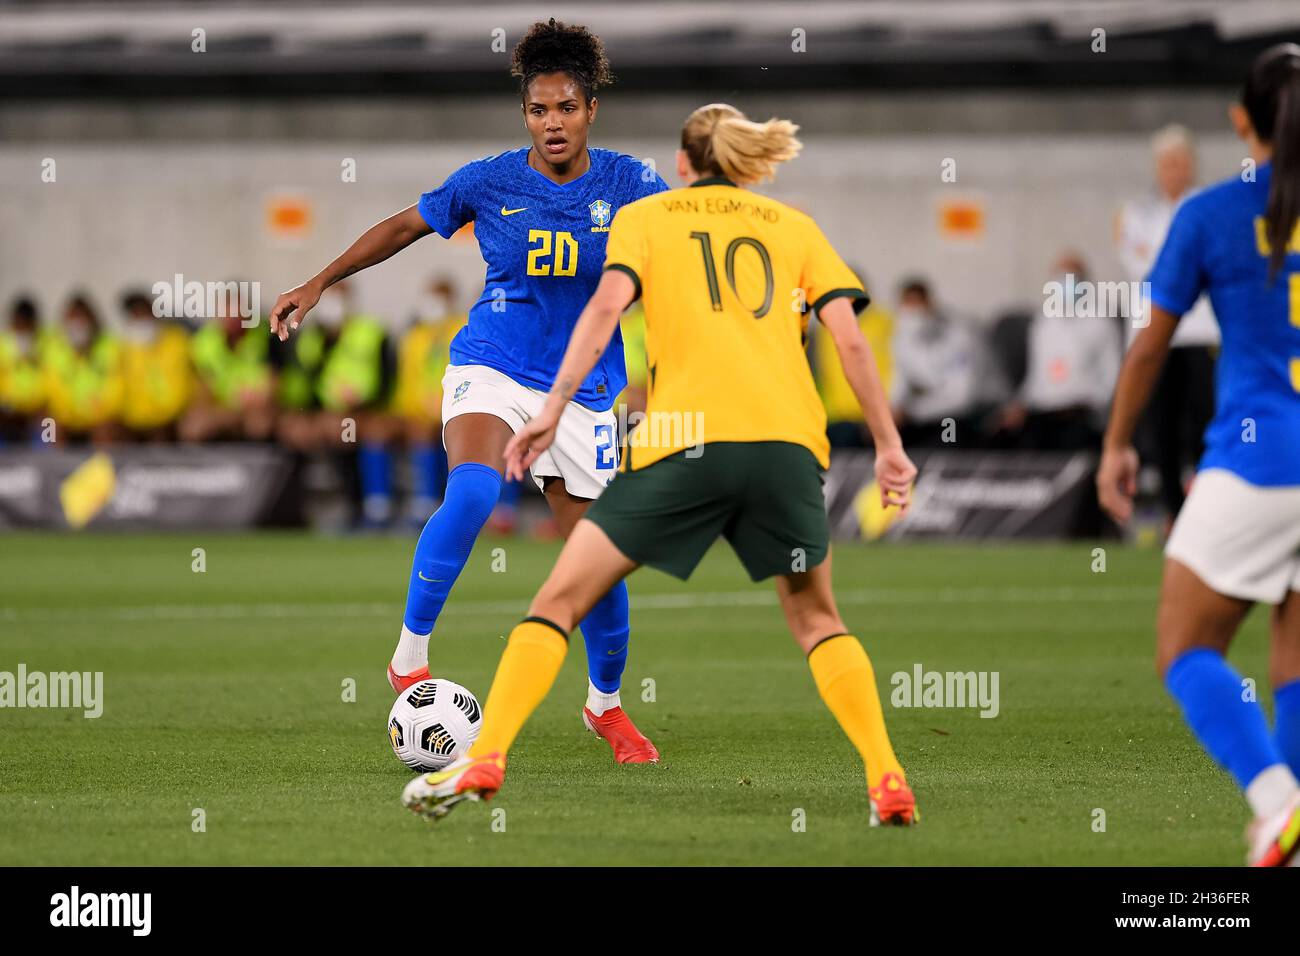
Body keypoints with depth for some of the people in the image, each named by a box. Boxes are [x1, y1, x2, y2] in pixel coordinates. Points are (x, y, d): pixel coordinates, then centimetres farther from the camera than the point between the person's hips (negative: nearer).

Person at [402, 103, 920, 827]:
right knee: (815, 616, 21)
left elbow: (607, 305, 0)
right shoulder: (794, 227, 23)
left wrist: (554, 408, -6)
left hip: (685, 442, -2)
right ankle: (888, 782, 6)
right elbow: (851, 338, 12)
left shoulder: (646, 216, 18)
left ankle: (485, 759, -8)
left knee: (560, 601, 7)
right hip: (789, 440, 2)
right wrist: (890, 446, 12)